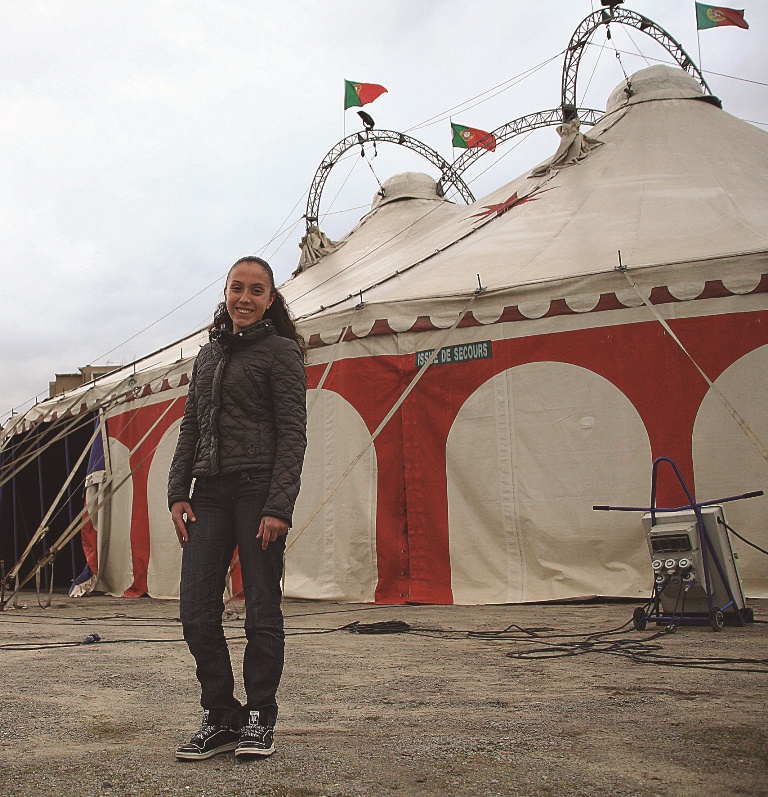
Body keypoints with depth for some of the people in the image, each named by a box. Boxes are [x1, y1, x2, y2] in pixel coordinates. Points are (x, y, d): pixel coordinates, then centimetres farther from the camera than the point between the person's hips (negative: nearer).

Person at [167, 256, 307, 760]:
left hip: (258, 489, -5)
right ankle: (221, 718, 15)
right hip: (209, 492, 6)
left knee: (262, 609, 2)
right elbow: (191, 427, 19)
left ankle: (260, 719, 16)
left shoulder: (281, 352, 0)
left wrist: (279, 506, -15)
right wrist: (178, 492, 7)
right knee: (196, 609, 2)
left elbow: (292, 433, -6)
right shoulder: (208, 354, 18)